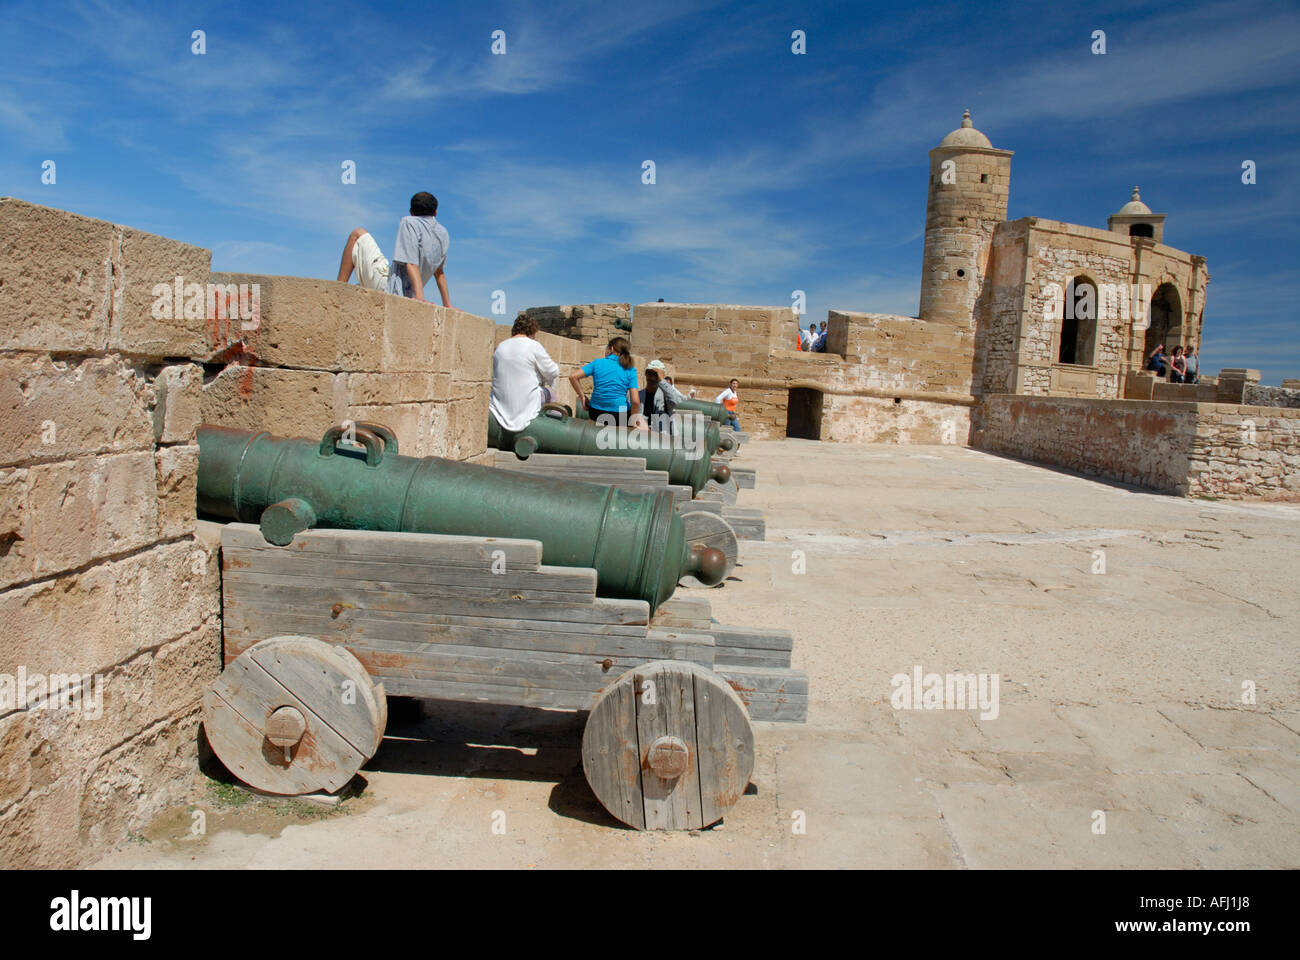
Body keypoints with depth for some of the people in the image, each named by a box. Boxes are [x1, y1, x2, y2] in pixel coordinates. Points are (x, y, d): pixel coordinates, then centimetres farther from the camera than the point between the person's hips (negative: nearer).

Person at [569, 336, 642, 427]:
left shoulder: (597, 362, 3)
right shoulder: (630, 370, -1)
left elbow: (573, 376, -4)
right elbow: (635, 401, -11)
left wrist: (582, 396, 6)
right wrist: (633, 419, 3)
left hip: (595, 415, 2)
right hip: (619, 416, -2)